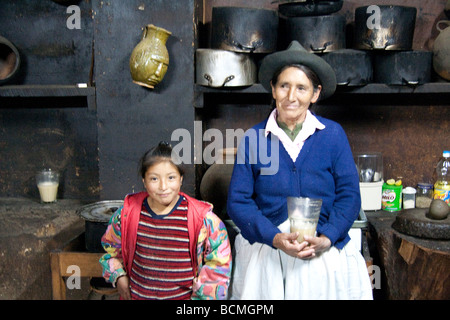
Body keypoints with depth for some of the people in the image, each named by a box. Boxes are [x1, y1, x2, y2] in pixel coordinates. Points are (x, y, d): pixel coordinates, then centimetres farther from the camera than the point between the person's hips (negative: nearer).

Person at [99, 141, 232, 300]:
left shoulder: (202, 217, -11)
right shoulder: (127, 212, -3)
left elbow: (219, 262, 0)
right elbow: (111, 246, 18)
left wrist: (201, 295, -2)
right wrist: (118, 276, 7)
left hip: (184, 295, -1)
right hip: (136, 294, 2)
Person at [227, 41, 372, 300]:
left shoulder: (333, 134, 0)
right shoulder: (253, 139, -1)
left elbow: (349, 195, 0)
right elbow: (238, 200, -4)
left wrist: (326, 239, -15)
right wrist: (276, 239, -16)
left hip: (325, 256, 0)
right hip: (265, 255, 0)